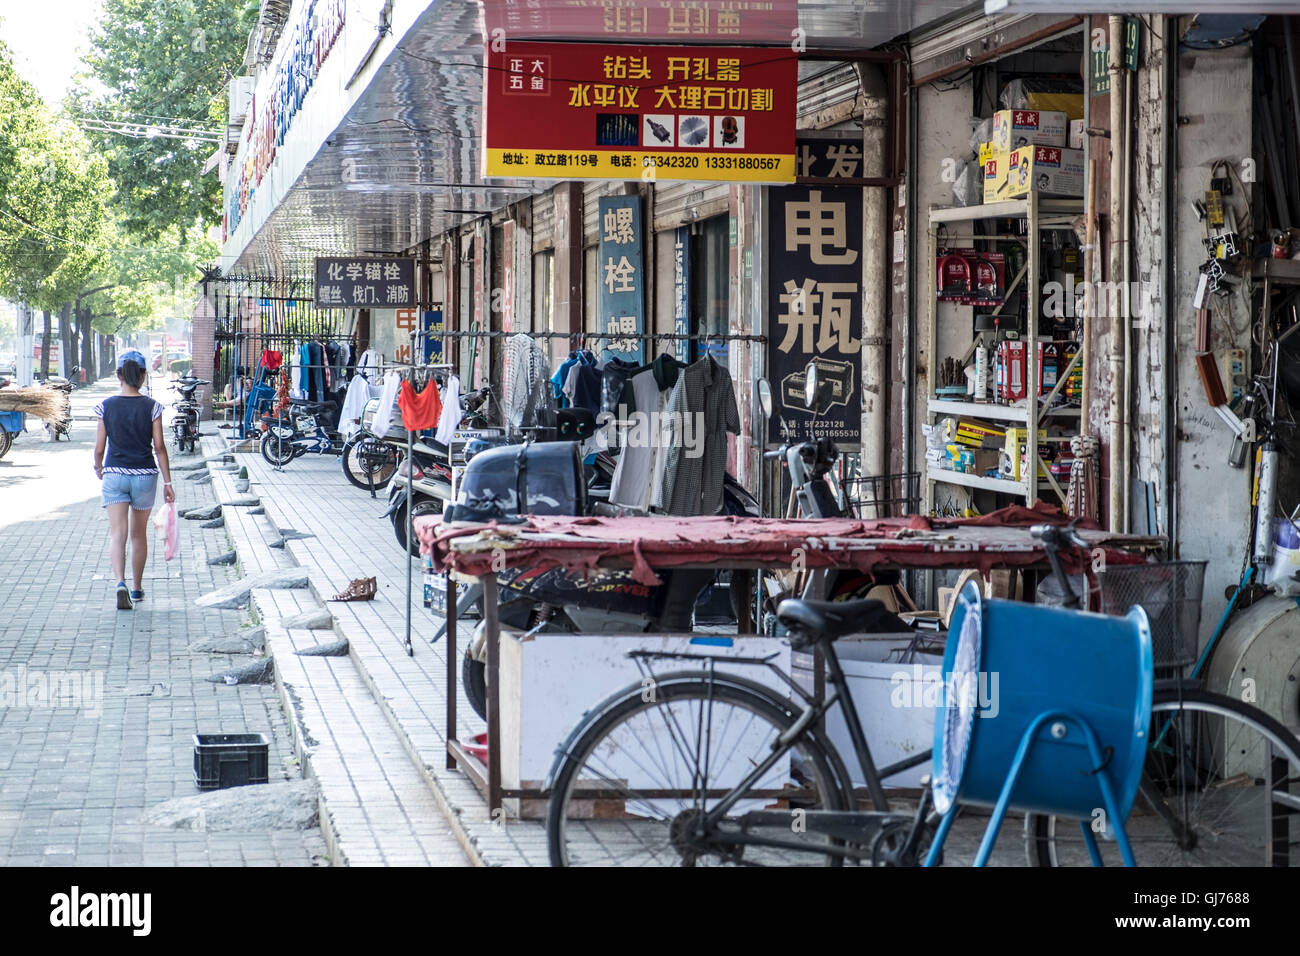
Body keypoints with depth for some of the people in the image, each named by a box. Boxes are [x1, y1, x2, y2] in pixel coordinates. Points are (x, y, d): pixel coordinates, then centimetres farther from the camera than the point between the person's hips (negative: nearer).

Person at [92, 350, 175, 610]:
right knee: (139, 533, 16)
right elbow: (159, 447, -5)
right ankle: (137, 588, 27)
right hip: (145, 475, 1)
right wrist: (168, 483, 0)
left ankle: (120, 582, -28)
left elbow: (99, 447, 1)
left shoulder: (106, 406, -3)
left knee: (118, 532, -6)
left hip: (114, 474, -1)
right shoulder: (152, 407, -5)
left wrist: (99, 468, 22)